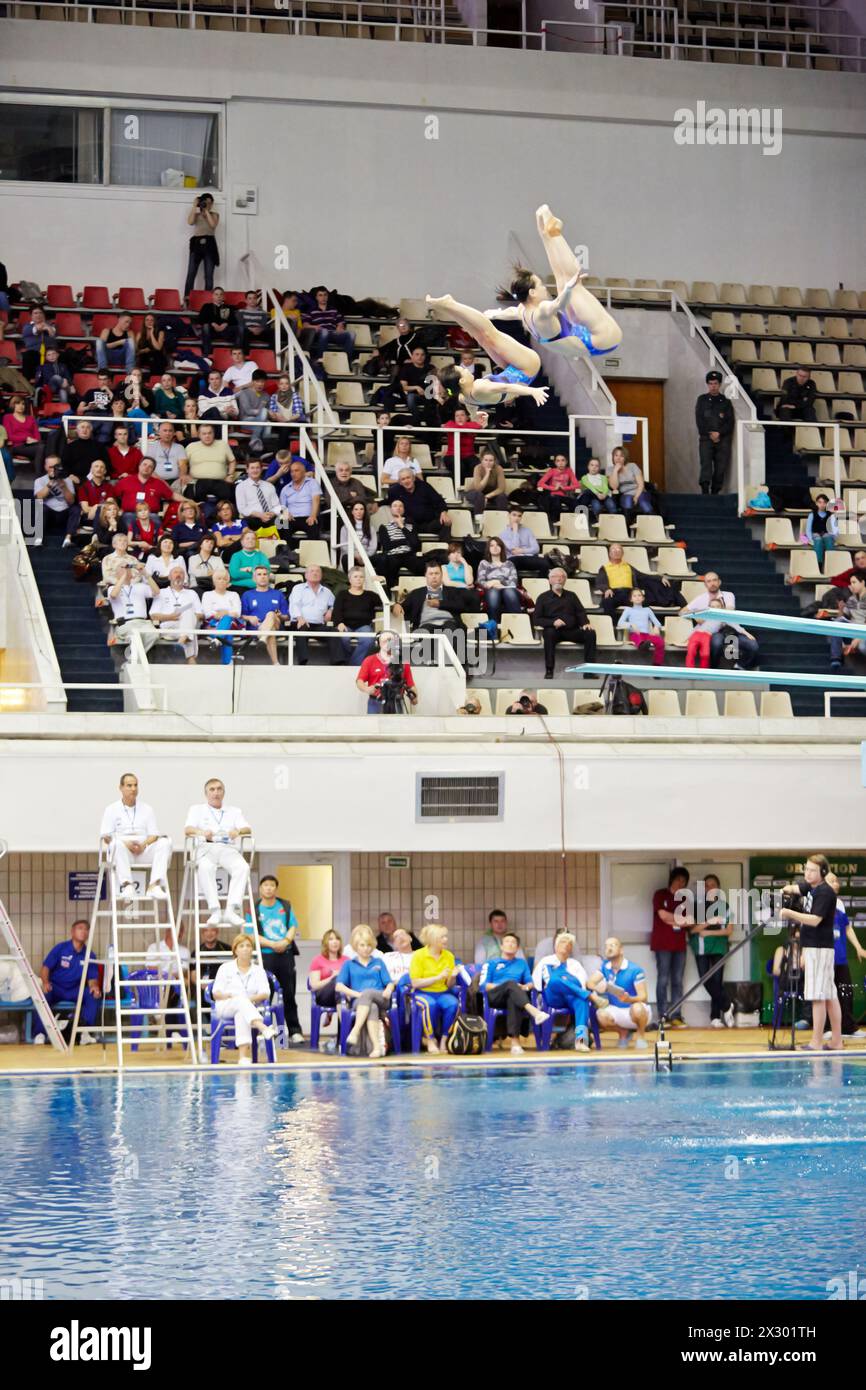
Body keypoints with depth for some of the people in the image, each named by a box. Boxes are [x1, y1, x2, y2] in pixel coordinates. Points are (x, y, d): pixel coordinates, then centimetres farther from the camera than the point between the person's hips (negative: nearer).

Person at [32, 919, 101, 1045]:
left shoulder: (89, 956, 3)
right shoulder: (61, 948, -4)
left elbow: (92, 978, 2)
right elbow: (46, 967, -6)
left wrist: (94, 986, -23)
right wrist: (45, 982, -26)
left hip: (75, 991, 2)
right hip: (56, 987, -2)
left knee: (94, 995, -26)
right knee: (43, 995, -34)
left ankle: (84, 1031, -35)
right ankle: (40, 1034, -31)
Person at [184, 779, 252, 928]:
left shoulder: (235, 811, 28)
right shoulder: (197, 810, 24)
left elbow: (247, 829, 10)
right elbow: (188, 830, 5)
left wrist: (238, 831, -16)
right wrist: (202, 832, -20)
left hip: (228, 848, 1)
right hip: (206, 847, -1)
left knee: (243, 867, -33)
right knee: (205, 867, -38)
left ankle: (232, 909, -44)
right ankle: (215, 911, -46)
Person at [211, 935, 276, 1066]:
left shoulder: (258, 970, 13)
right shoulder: (225, 968, 12)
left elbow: (265, 994, 1)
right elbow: (216, 994, 4)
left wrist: (251, 999, -19)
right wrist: (230, 996, -16)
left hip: (249, 1007, 1)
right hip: (224, 1008, -1)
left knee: (241, 1013, -39)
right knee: (241, 1000, -37)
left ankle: (243, 1055, -52)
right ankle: (263, 1028, -63)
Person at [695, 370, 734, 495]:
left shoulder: (725, 402, 12)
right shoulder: (702, 400, 11)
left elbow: (730, 422, 5)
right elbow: (699, 420, 3)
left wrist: (719, 433, -9)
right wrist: (710, 434, -6)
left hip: (723, 439, 2)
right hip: (706, 438, -1)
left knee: (721, 468, -2)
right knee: (706, 464, -16)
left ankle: (715, 492, 5)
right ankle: (705, 491, -24)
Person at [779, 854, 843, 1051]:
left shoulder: (825, 892, -13)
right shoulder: (809, 886, 12)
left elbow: (815, 920, -20)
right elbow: (794, 888, 26)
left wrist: (790, 913, -21)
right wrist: (787, 890, 3)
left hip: (819, 948, -9)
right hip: (811, 946, 9)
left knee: (818, 996, -10)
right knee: (830, 996, 10)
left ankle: (816, 1043, -11)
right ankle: (836, 1041, 13)